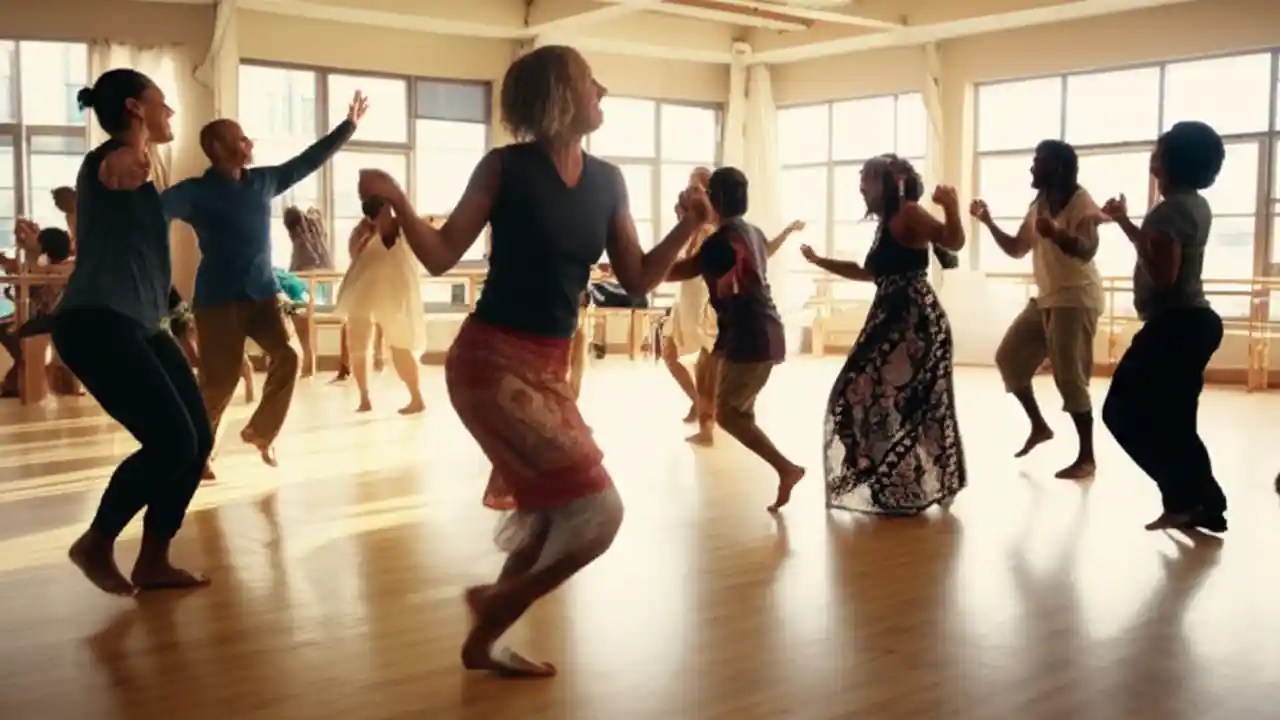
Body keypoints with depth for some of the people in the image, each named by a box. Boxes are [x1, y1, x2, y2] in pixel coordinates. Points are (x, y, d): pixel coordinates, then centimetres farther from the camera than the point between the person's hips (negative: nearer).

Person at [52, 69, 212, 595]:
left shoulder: (136, 166, 21)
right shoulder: (110, 159, -7)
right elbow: (119, 170, -31)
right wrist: (134, 151, -44)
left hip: (138, 325, 10)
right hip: (96, 324, -10)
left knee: (198, 438, 3)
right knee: (173, 441, -17)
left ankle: (153, 562, 13)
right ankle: (95, 544, 5)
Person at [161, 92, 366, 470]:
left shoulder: (263, 181, 10)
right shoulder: (196, 192, -7)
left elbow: (308, 160, 17)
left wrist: (348, 126, 19)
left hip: (262, 291, 5)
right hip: (218, 297, -5)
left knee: (286, 357, -10)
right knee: (219, 379, -6)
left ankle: (260, 432, 12)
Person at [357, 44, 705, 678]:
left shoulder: (606, 181, 6)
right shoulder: (505, 167, -9)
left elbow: (637, 281, 8)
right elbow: (441, 257, -7)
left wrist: (691, 224, -2)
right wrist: (396, 201, -22)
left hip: (548, 367, 8)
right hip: (491, 361, -7)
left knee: (552, 517, 15)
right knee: (595, 509, -11)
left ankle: (483, 643, 34)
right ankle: (497, 601, 13)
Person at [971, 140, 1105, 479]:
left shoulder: (1081, 201, -12)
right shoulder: (1038, 204, 14)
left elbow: (1088, 250, -26)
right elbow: (1017, 249, 19)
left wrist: (1056, 233, -44)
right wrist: (988, 222, 8)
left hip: (1075, 299, -9)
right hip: (1045, 299, 9)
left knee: (1069, 378, -12)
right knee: (1009, 357, 8)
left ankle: (1087, 458, -4)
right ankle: (1039, 426, 22)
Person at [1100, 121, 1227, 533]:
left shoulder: (1170, 210, -18)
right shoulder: (1195, 206, 13)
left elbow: (1162, 276, -25)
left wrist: (1131, 230, -17)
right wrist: (1123, 221, 27)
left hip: (1175, 325, -10)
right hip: (1194, 322, 10)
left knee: (1123, 413, -3)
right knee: (1173, 422, 14)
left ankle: (1187, 499, -3)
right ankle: (1201, 503, 16)